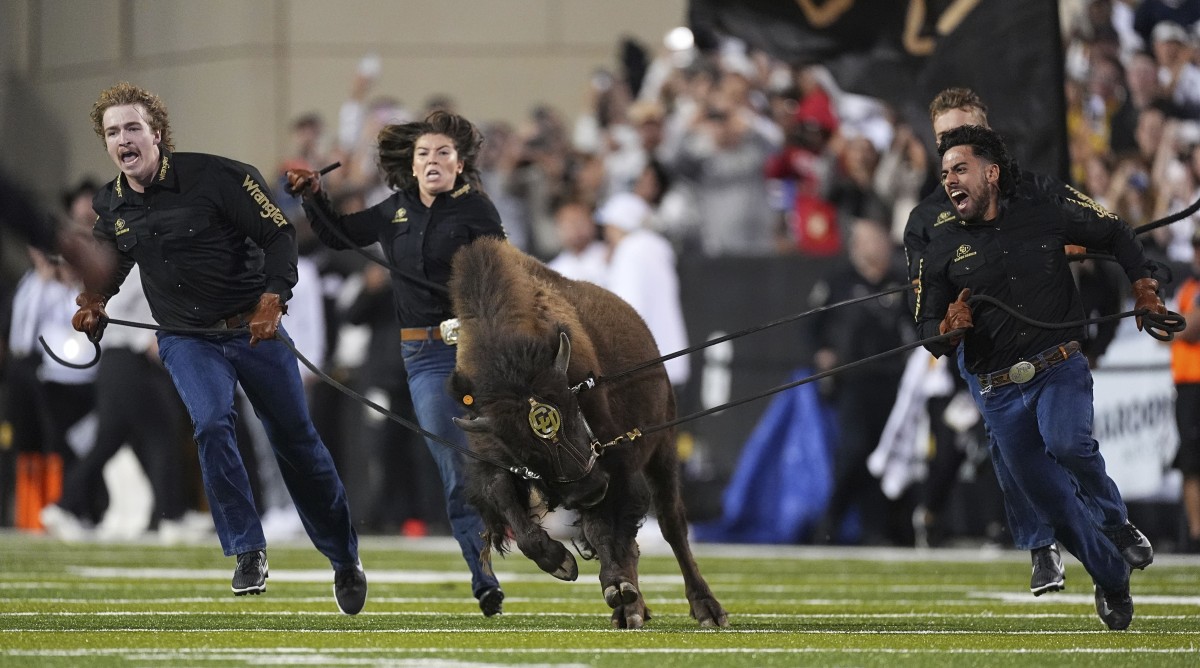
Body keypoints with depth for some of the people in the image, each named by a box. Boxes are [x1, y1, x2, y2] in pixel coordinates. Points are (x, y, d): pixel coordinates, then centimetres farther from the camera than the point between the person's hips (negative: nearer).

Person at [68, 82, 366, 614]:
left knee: (296, 440, 6)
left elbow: (279, 233, -12)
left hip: (253, 328, -2)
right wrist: (93, 300, 3)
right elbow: (112, 261, 21)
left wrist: (272, 297, -23)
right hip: (185, 338, 3)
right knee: (211, 423, -24)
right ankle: (248, 551, -14)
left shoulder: (214, 177, -16)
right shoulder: (110, 206, 0)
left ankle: (345, 559, 22)